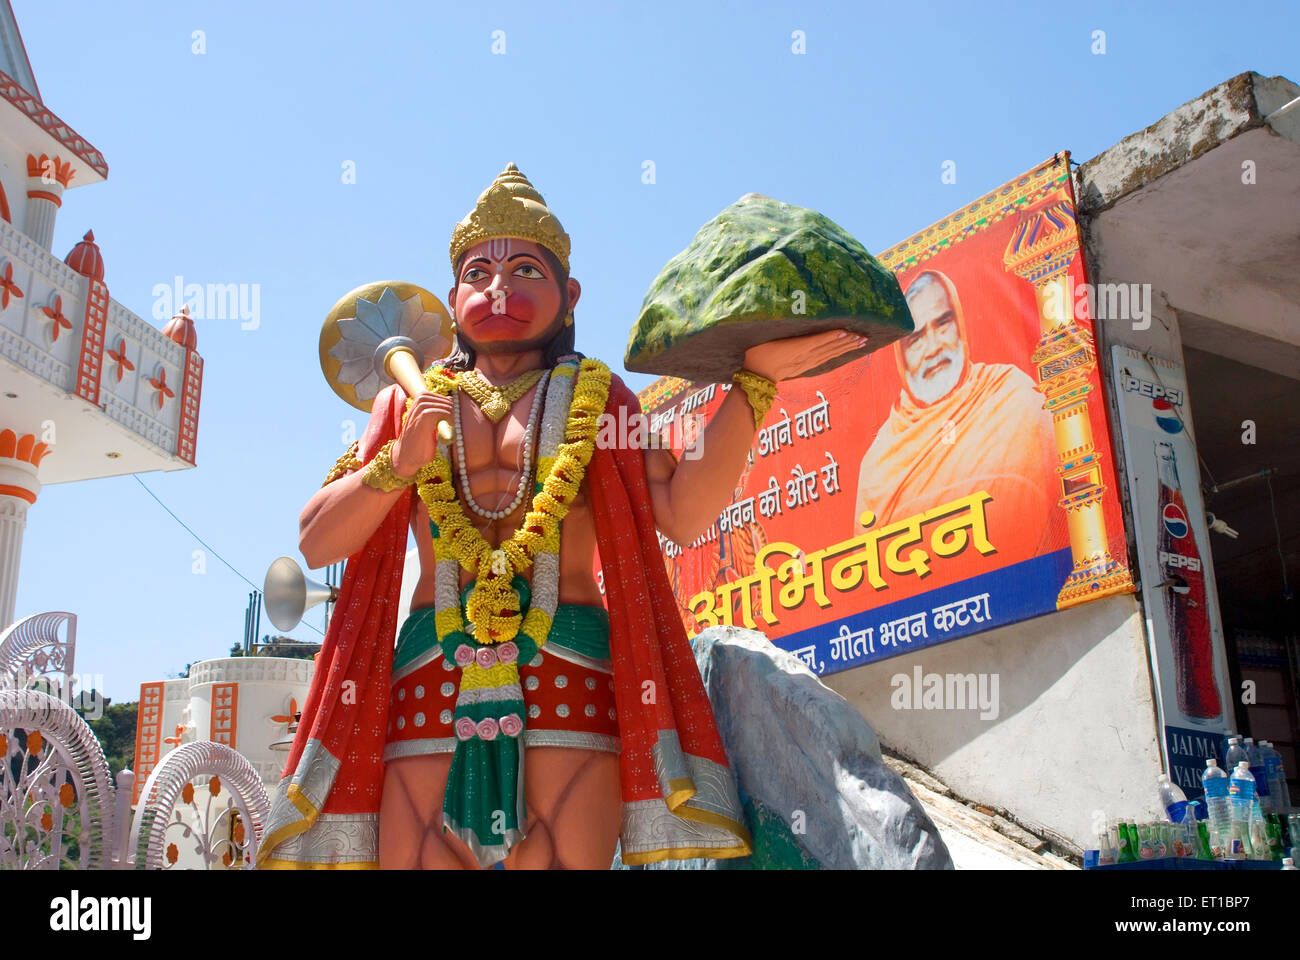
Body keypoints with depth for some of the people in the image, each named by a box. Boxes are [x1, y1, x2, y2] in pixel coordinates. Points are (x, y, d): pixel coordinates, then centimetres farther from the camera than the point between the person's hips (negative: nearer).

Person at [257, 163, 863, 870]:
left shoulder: (595, 397, 17)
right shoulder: (409, 405, 20)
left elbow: (682, 513, 0)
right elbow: (315, 542, 12)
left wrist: (753, 380, -4)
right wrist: (399, 463, -3)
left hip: (570, 676, -1)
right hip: (431, 677, 2)